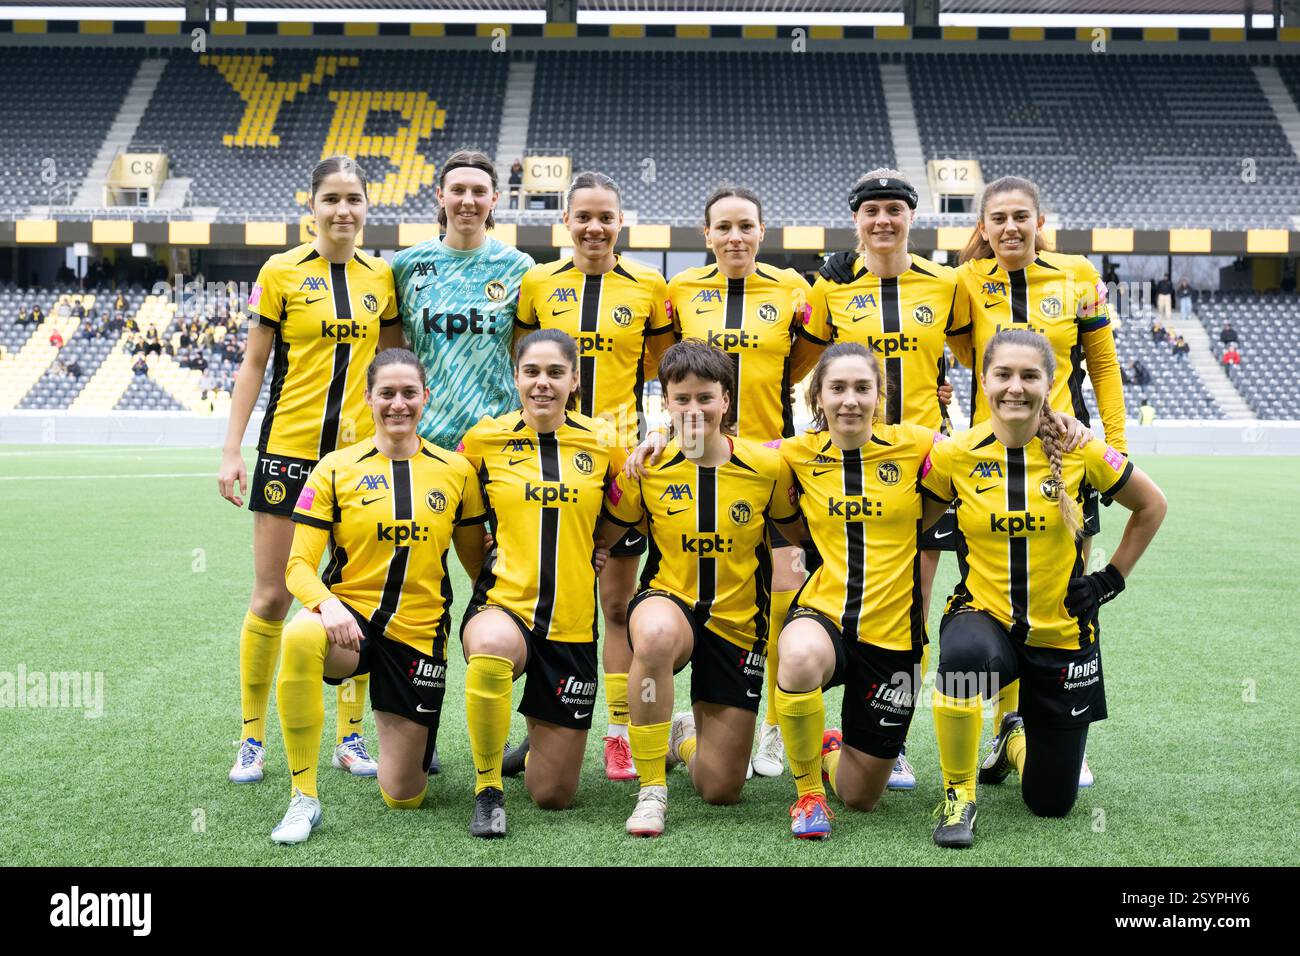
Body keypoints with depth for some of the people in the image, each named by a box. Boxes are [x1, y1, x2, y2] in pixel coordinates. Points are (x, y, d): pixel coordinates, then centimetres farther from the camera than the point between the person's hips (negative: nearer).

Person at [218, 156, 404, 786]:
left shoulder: (381, 278, 7)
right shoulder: (281, 272, -1)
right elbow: (253, 364, 0)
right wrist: (231, 451, -5)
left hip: (360, 451, 3)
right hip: (289, 446, -3)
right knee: (271, 597, 1)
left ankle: (350, 736, 16)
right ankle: (252, 739, 14)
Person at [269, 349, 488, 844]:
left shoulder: (456, 470, 3)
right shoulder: (336, 469, -2)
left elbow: (477, 560, 13)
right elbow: (299, 566, -7)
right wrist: (327, 603, -27)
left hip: (419, 632, 1)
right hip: (351, 617, -1)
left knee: (404, 797, 1)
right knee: (300, 637, -40)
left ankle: (408, 732, 40)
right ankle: (303, 798, -24)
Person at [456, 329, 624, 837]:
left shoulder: (604, 442, 0)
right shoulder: (484, 438, -2)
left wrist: (601, 547, -1)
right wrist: (489, 564, 4)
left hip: (571, 623, 2)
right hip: (502, 606, -1)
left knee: (553, 795, 4)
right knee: (492, 649, -42)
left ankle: (540, 743, 42)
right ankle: (487, 789, -17)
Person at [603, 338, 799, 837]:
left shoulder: (767, 466, -9)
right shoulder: (646, 466, -8)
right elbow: (601, 535, 2)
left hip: (737, 623, 1)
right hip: (667, 603, -1)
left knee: (720, 790, 3)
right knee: (657, 635, -43)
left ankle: (686, 735, 43)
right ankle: (651, 790, -23)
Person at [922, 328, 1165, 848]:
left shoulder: (1081, 452, -9)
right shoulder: (954, 455, -10)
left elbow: (1151, 506, 6)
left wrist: (1113, 577, 2)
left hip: (1062, 634, 1)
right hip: (984, 615, -1)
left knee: (1051, 803, 5)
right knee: (962, 656, -41)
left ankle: (1014, 739, 42)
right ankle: (958, 795, -16)